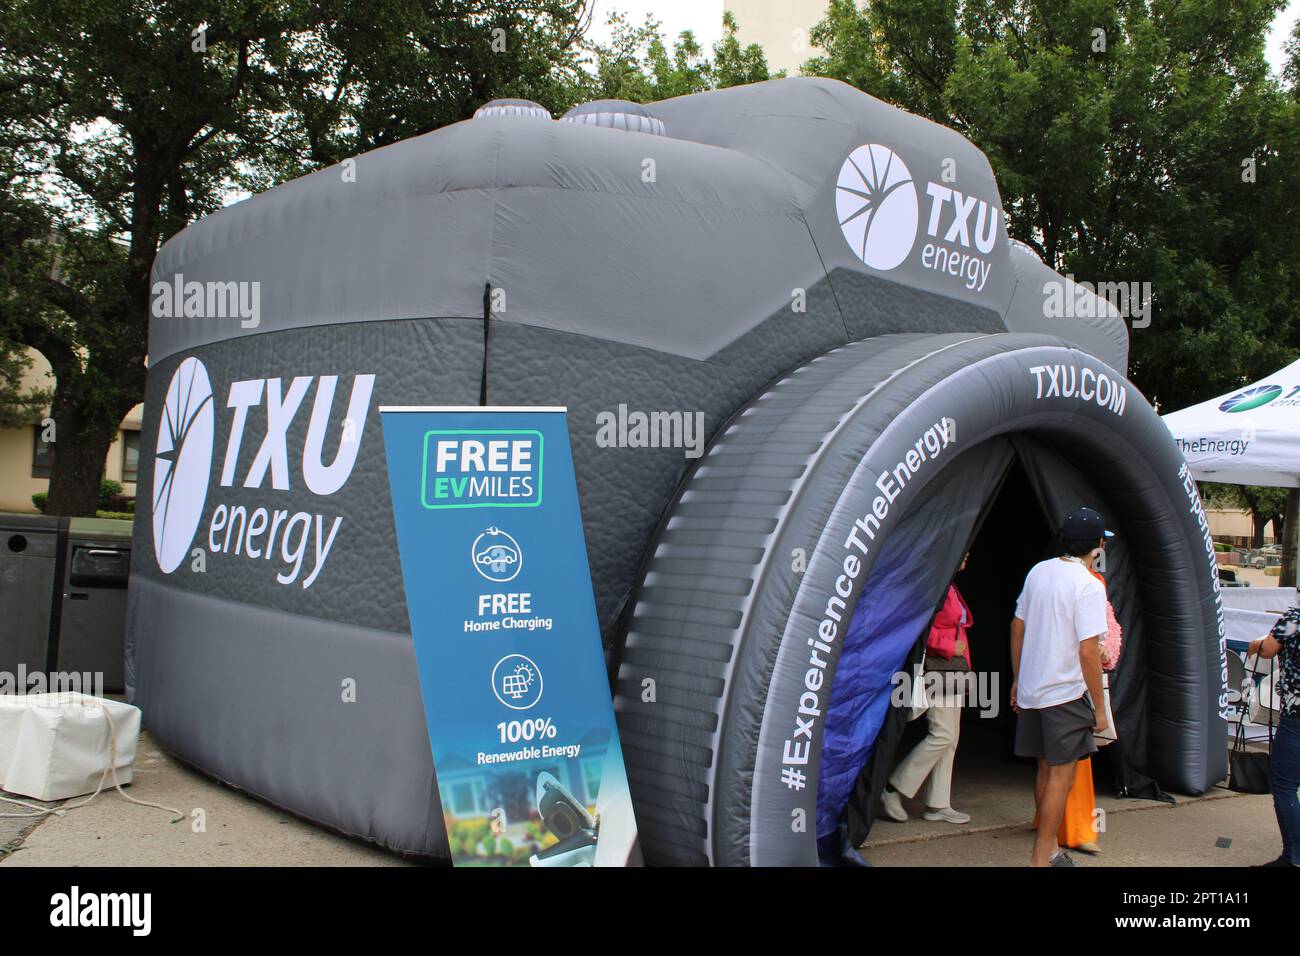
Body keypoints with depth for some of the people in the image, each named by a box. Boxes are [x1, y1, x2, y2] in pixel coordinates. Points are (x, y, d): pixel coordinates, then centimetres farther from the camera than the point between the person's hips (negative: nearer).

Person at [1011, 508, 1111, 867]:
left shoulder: (1038, 571, 6)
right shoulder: (1089, 585, -15)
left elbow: (1017, 627, 11)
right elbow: (1088, 651, -19)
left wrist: (1017, 679, 20)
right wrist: (1099, 708, -12)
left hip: (1030, 689, 7)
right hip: (1066, 693, -7)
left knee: (1045, 768, 17)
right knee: (1061, 772, 0)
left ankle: (1049, 848, 28)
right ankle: (1040, 858, 1)